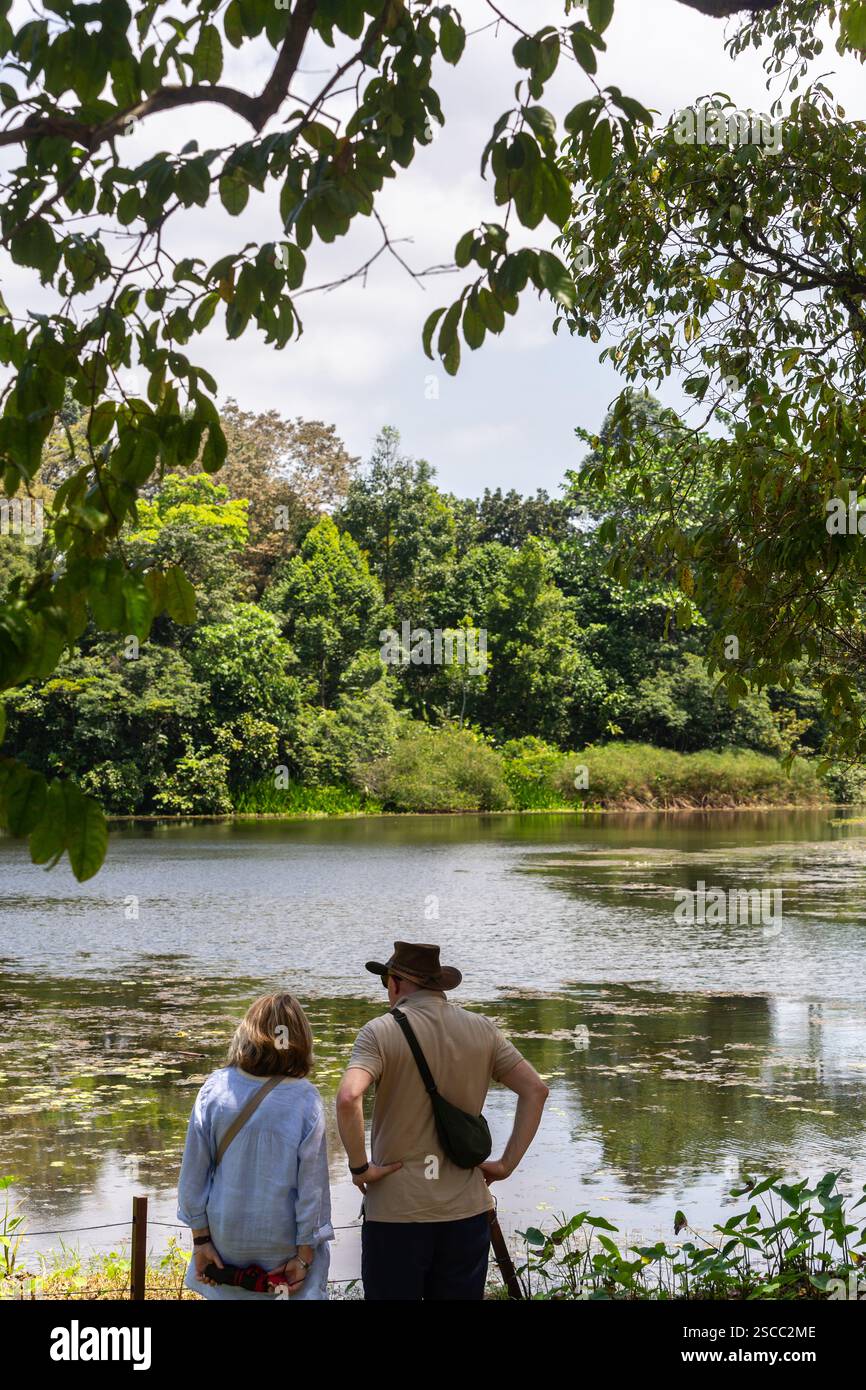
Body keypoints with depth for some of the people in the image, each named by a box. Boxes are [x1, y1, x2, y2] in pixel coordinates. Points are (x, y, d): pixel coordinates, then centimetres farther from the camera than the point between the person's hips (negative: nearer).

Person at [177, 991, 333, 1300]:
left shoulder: (215, 1087, -8)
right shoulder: (306, 1100, -13)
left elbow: (194, 1171, -3)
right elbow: (312, 1183, -10)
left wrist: (200, 1238, 6)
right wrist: (304, 1255, -1)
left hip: (226, 1239, 2)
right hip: (282, 1242, -2)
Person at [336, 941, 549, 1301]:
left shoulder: (381, 1032, -8)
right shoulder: (482, 1030, 5)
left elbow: (348, 1098, -23)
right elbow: (535, 1089, 3)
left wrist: (359, 1167, -12)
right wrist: (506, 1164, 4)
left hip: (397, 1210, -4)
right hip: (466, 1208, 4)